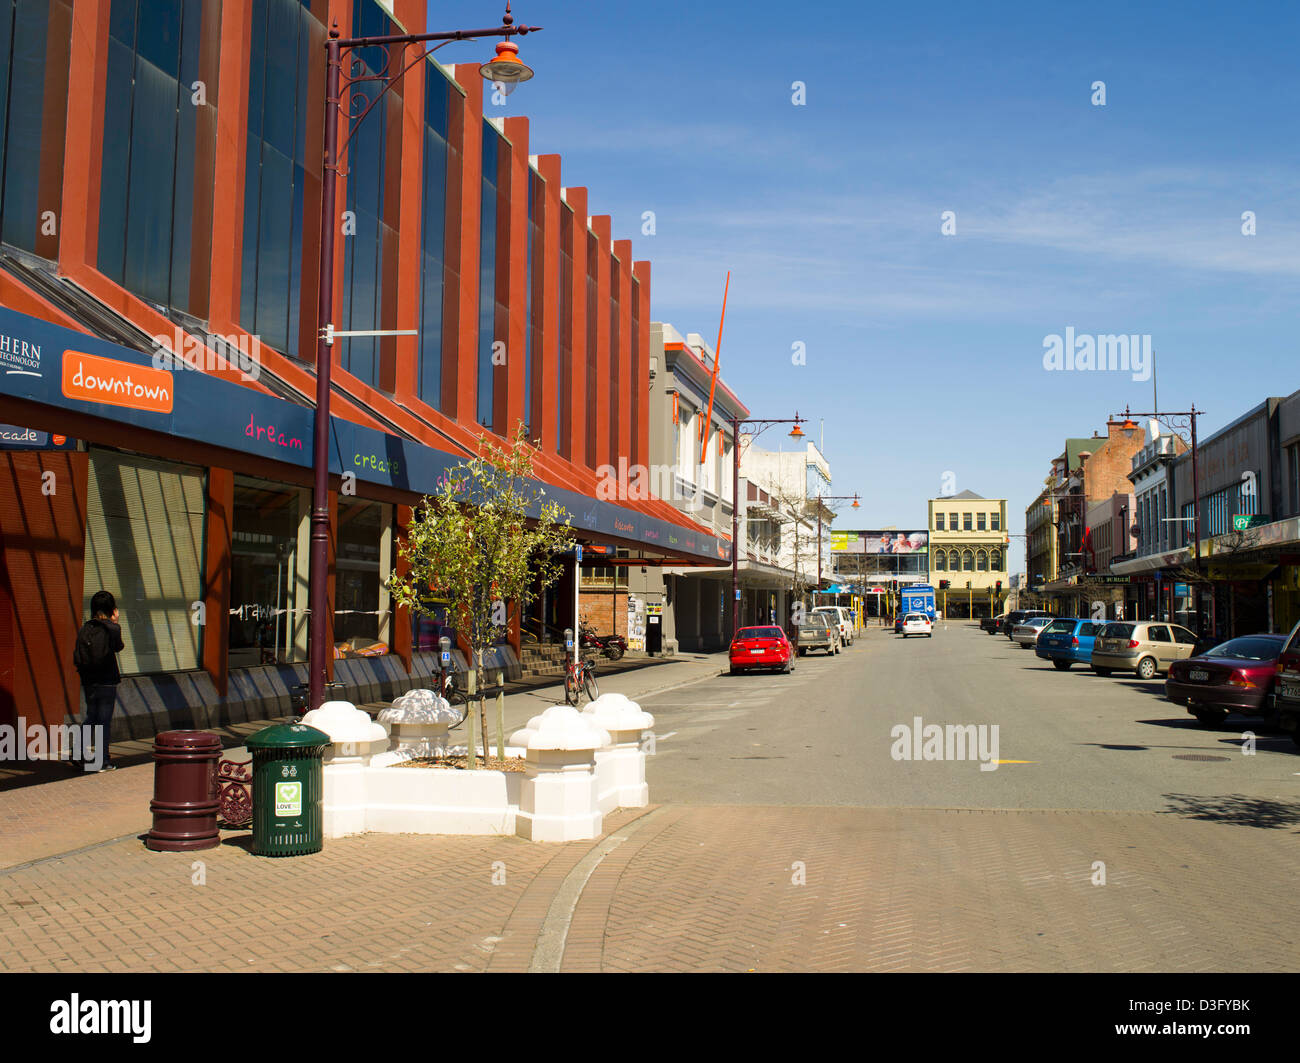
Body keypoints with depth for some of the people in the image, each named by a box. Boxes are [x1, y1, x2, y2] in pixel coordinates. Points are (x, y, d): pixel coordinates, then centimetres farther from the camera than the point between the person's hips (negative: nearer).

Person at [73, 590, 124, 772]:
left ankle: (83, 756, 14)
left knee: (91, 717, 16)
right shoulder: (112, 629, -10)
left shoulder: (84, 629, 3)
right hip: (107, 681, -4)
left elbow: (77, 658, 3)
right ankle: (103, 761, 5)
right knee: (104, 720, 2)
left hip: (88, 682, 4)